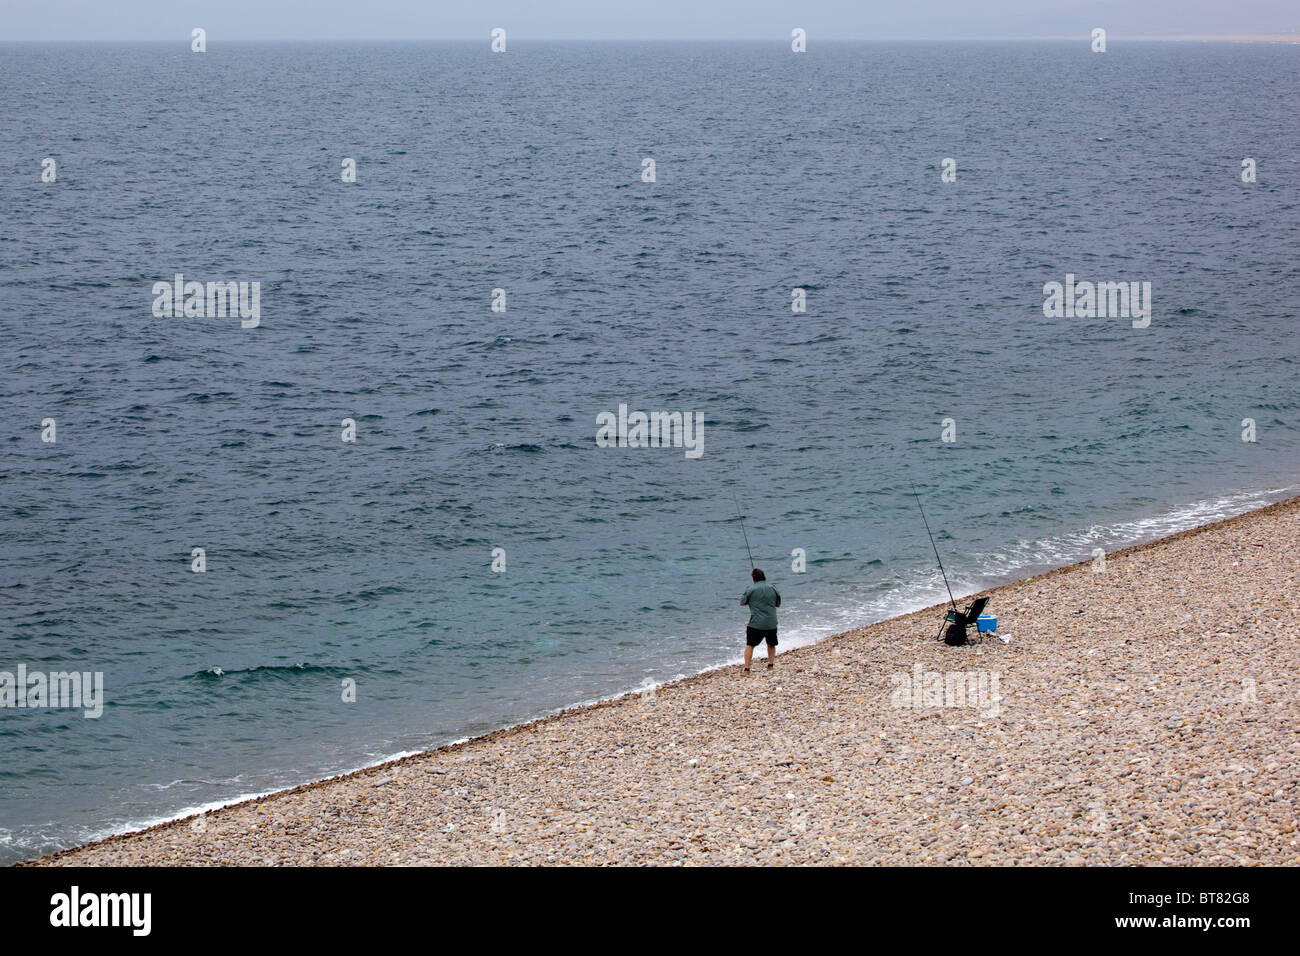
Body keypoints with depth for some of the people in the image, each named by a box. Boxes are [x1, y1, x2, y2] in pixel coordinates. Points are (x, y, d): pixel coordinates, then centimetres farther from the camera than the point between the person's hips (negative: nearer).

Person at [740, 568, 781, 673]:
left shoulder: (750, 589, -5)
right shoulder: (773, 589, 5)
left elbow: (742, 603, 7)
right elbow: (778, 604, 17)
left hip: (756, 624, -3)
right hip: (771, 624, 3)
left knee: (749, 645, 2)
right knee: (771, 644, 23)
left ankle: (747, 668, -6)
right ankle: (770, 664, 20)